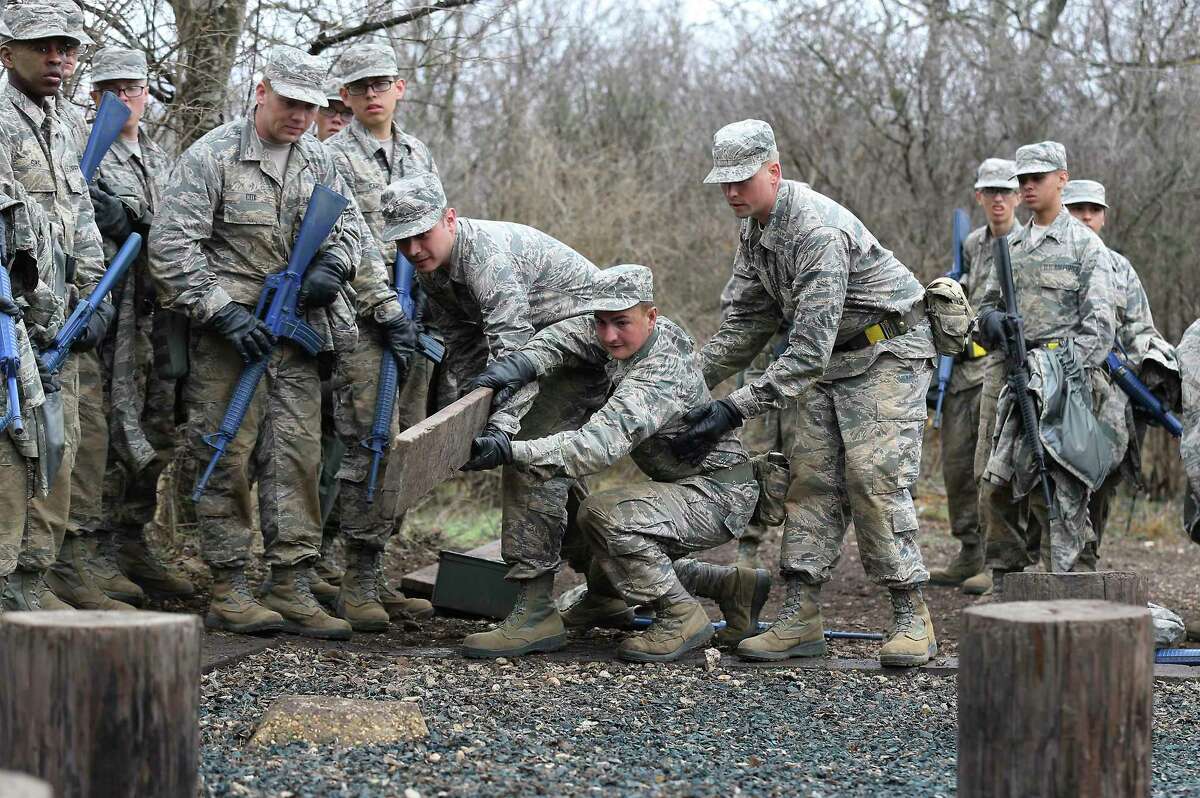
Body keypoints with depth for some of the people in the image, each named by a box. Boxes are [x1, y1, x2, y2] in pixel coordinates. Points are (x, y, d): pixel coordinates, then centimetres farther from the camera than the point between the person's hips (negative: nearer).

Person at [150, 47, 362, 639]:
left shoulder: (318, 161, 10)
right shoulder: (211, 157, -8)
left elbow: (349, 223, 19)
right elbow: (171, 244, -13)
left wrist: (333, 265, -4)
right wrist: (222, 311, -20)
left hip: (297, 334, 6)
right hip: (228, 334, -6)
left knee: (297, 457, 3)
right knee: (229, 458, -3)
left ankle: (292, 589, 7)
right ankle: (228, 593, 3)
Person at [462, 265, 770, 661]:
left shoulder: (659, 376, -30)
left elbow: (601, 444, -41)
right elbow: (569, 335, -1)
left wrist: (511, 452, -47)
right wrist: (523, 362, -23)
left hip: (719, 495, -10)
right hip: (692, 487, 10)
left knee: (602, 514, -28)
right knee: (605, 572, 17)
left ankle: (682, 618, -15)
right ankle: (734, 585, 24)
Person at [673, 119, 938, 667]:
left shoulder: (817, 230, -30)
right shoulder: (754, 229, 1)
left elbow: (808, 351, -33)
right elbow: (746, 322, 11)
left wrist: (736, 409, -34)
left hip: (888, 350, -9)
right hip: (828, 357, 9)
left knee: (873, 477, -16)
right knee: (812, 477, 0)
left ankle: (912, 618, -9)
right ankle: (801, 620, -1)